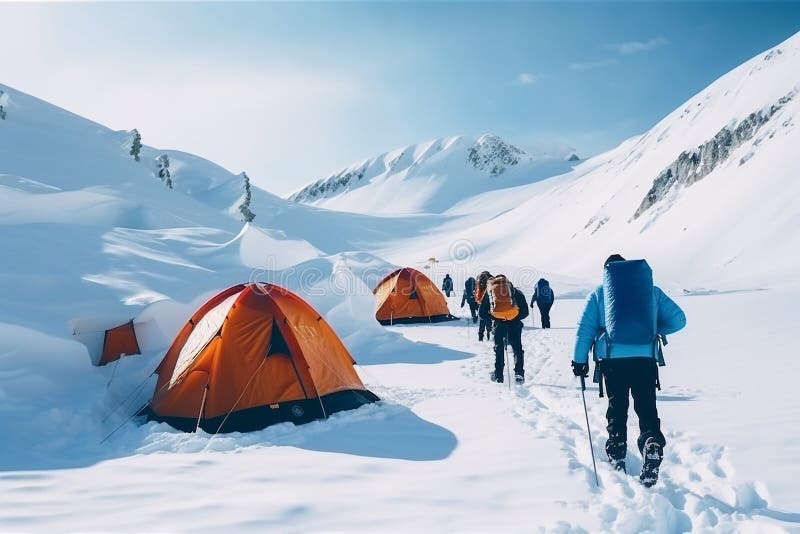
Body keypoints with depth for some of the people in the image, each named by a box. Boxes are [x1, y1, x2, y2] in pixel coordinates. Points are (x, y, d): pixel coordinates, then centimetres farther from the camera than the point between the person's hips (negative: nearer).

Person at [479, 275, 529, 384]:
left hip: (498, 323, 0)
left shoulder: (489, 291, 19)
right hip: (514, 323, 0)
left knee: (498, 349, 14)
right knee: (517, 348, 13)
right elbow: (525, 312, 13)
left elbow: (482, 313, 14)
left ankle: (498, 375, 12)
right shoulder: (516, 292, 18)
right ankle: (519, 374, 5)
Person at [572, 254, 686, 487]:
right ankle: (652, 442, -19)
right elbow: (678, 319, 11)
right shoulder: (652, 290, 15)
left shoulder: (598, 293, 11)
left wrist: (579, 360, 12)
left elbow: (585, 328, 6)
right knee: (647, 409, 7)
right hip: (646, 358, 1)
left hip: (612, 359, 0)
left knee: (617, 409, 13)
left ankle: (617, 460, 16)